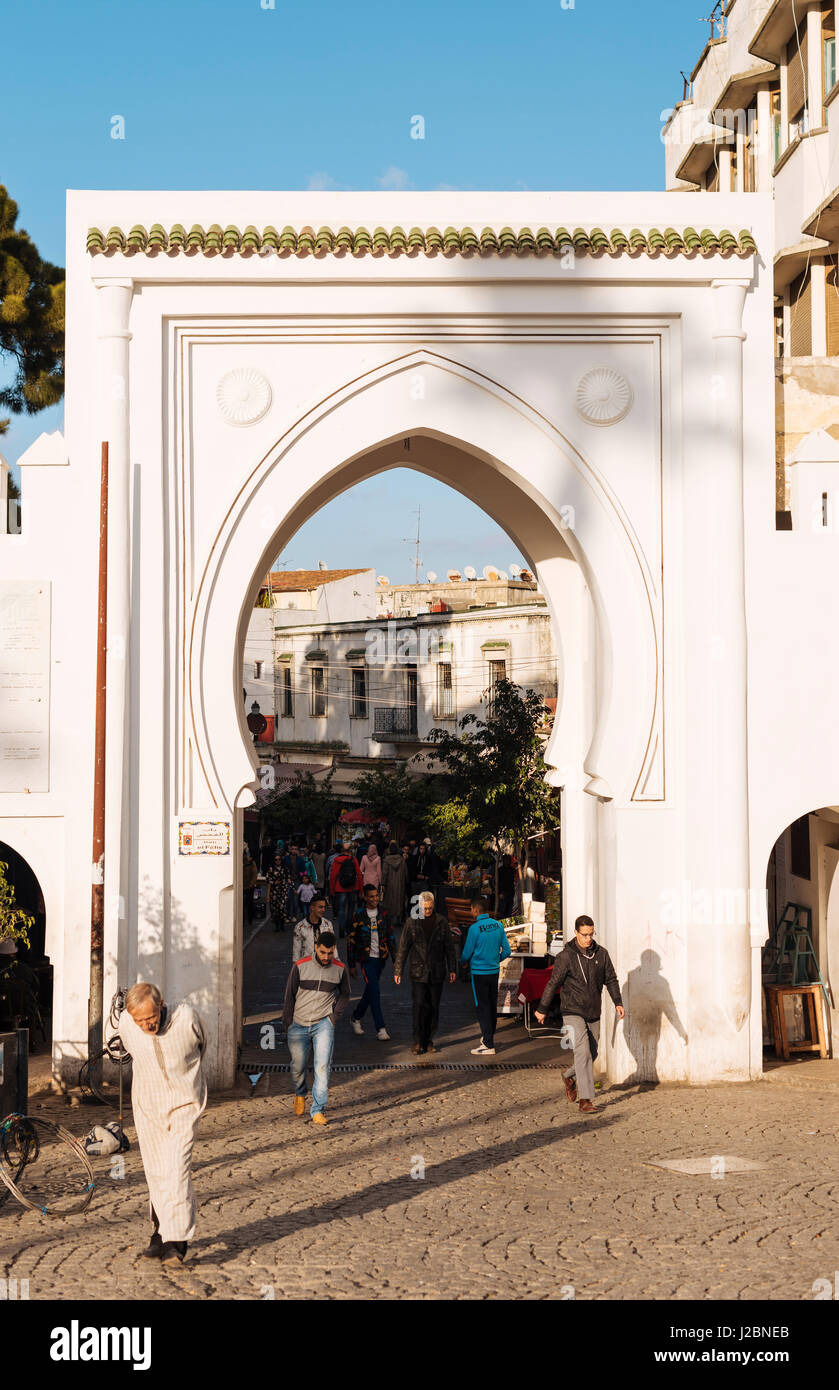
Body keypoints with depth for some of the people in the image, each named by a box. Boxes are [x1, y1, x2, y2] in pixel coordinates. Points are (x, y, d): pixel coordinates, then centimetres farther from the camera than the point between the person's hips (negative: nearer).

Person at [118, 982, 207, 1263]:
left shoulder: (186, 1017, -21)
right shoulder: (126, 1025, -14)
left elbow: (201, 1045, 4)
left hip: (184, 1103, -3)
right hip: (147, 1105, 3)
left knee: (176, 1169, -14)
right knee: (155, 1172, 7)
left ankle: (176, 1240, -13)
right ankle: (161, 1230, 24)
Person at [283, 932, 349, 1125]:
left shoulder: (339, 969, 1)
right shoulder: (300, 966, -5)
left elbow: (345, 995, 17)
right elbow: (290, 995, 3)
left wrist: (334, 1017, 5)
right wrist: (288, 1025, 1)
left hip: (323, 1024, 0)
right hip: (298, 1025, 0)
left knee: (322, 1066, -15)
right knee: (298, 1066, 9)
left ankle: (318, 1110, -12)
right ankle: (300, 1094, 41)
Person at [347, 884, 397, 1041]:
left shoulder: (383, 914, 6)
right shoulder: (359, 916, -5)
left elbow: (391, 937, 10)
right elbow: (351, 941, -1)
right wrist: (351, 965, -1)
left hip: (380, 958, 4)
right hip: (366, 959, -4)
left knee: (370, 991, 13)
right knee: (374, 992, -11)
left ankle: (356, 1017, 36)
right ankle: (380, 1029, -10)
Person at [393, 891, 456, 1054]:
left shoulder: (442, 922, 3)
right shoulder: (412, 922, -1)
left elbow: (449, 947, 8)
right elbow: (403, 948, 1)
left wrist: (452, 969, 5)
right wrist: (398, 971, -1)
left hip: (437, 973, 2)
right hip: (418, 972, -2)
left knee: (434, 1008, 6)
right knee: (419, 1006, -8)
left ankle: (429, 1041, 16)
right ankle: (418, 1041, 2)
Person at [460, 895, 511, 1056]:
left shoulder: (474, 928, -16)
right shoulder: (498, 925, 1)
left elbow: (467, 953, -8)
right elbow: (506, 950, 5)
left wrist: (463, 963, 14)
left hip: (479, 972, -6)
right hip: (494, 971, 6)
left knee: (482, 1007, -2)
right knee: (492, 1005, 18)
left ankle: (488, 1045, -4)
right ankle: (489, 1035, 34)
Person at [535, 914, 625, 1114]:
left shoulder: (601, 953, 3)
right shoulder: (566, 956, -10)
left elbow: (611, 979, 11)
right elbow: (553, 983, -4)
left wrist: (618, 1003, -2)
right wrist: (542, 1009, 2)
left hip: (593, 1013, 5)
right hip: (573, 1012, -5)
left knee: (592, 1053, 13)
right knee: (583, 1052, -16)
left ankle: (571, 1077, 39)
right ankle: (585, 1099, -17)